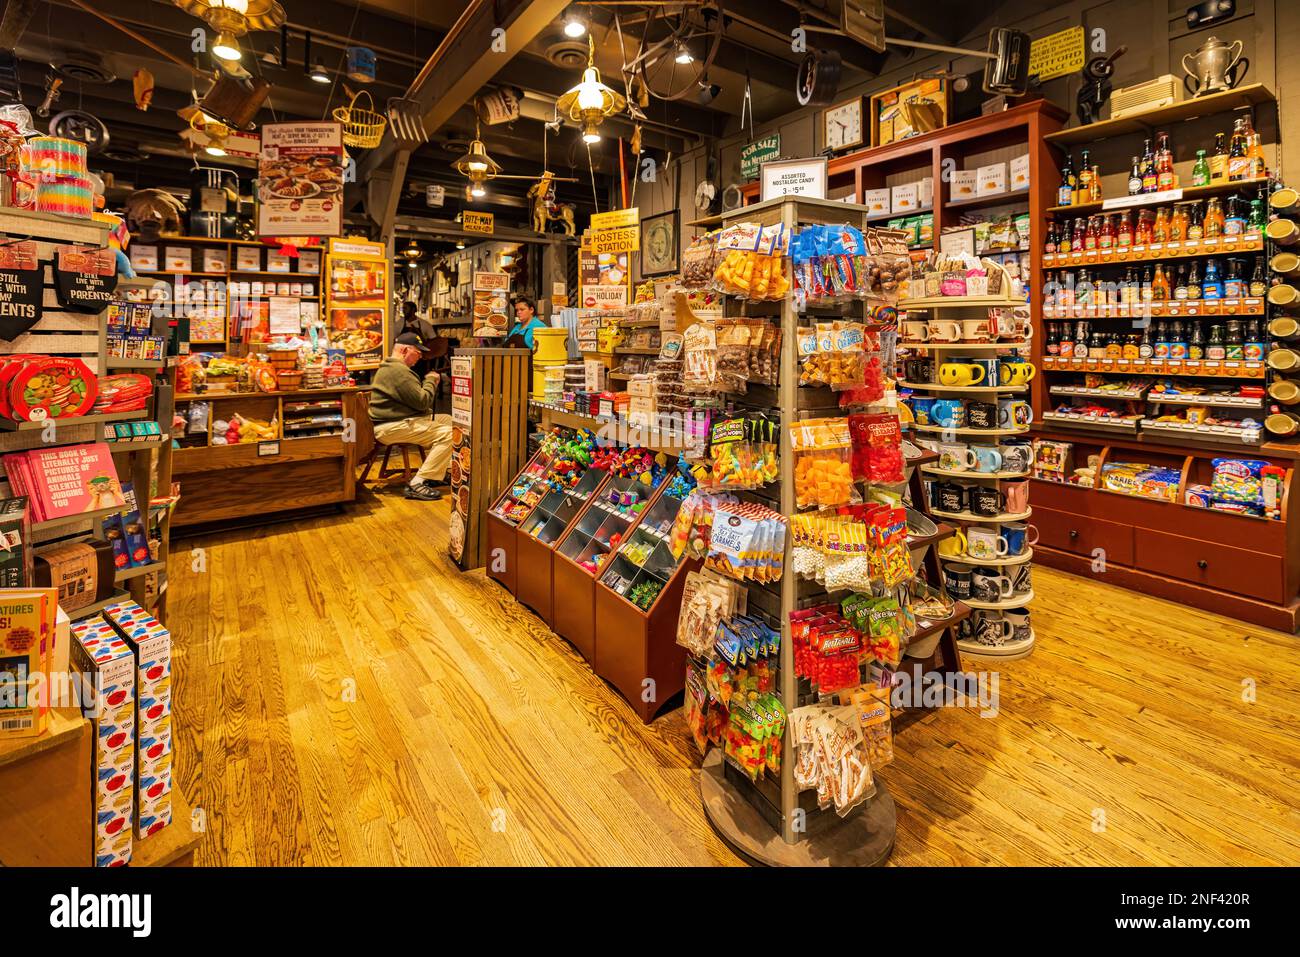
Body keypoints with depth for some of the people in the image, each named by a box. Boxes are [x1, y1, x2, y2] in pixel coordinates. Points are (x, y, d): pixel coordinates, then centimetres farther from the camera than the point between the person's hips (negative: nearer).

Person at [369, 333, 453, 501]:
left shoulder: (389, 367, 21)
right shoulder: (399, 370, -17)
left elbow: (414, 397, 26)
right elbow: (422, 402, -19)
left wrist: (430, 382, 12)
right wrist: (431, 380, -3)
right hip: (391, 428, -12)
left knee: (448, 420, 14)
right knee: (448, 434, -20)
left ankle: (437, 474, 13)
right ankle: (417, 484, -21)